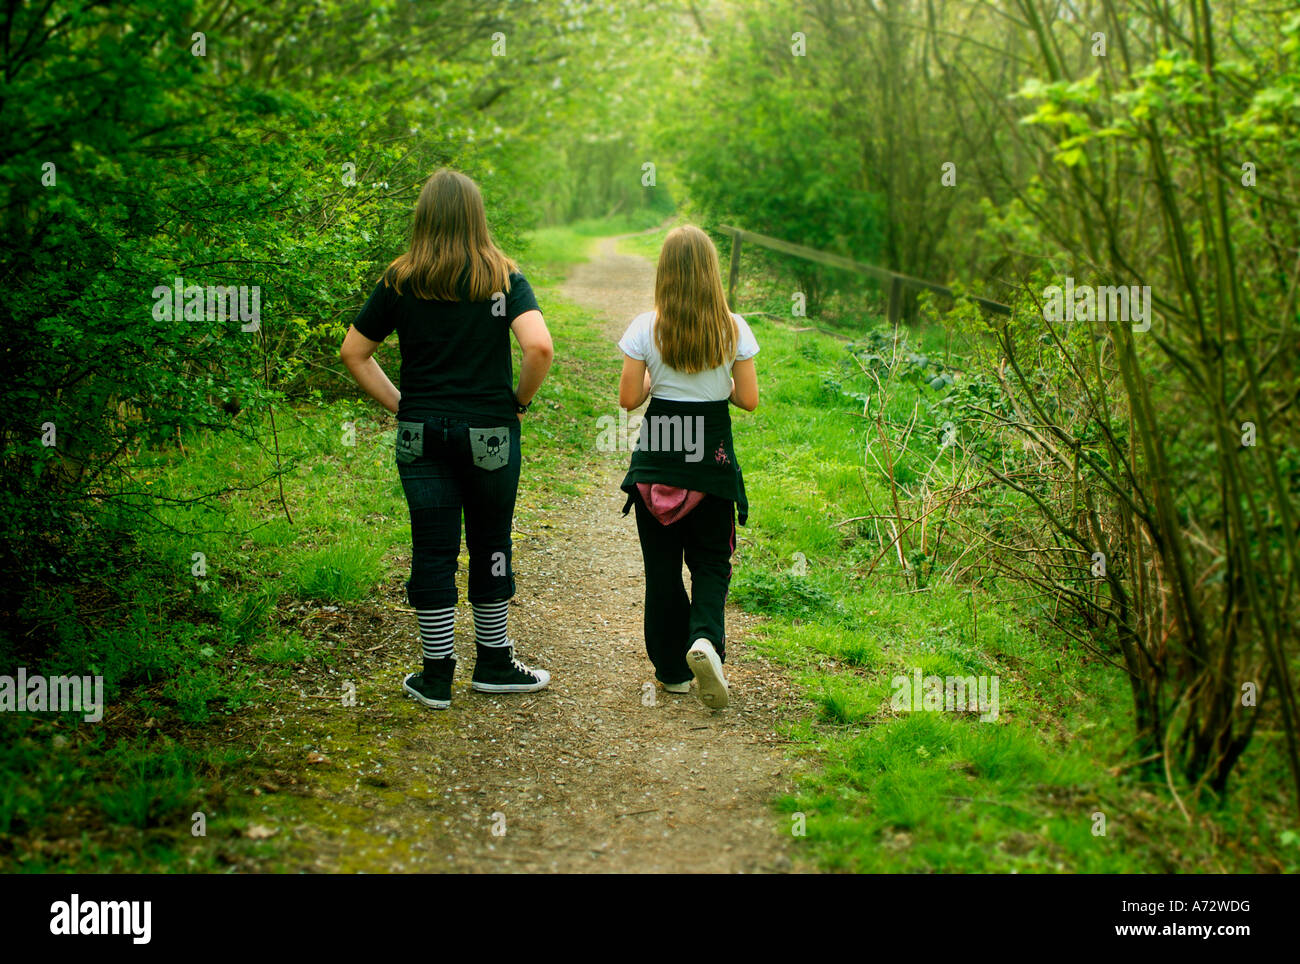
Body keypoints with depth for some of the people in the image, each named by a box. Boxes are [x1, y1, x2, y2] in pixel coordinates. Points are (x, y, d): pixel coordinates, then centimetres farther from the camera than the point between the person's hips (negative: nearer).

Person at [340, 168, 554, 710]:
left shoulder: (399, 282, 1)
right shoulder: (504, 278, -4)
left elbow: (353, 352, 5)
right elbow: (539, 346, -17)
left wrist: (397, 403, 9)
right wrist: (520, 400, -2)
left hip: (420, 432, 1)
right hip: (490, 435, -1)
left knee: (433, 552, 6)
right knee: (489, 547, 13)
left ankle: (437, 676, 12)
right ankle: (493, 665, 24)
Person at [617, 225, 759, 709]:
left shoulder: (646, 328, -8)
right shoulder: (733, 328, -5)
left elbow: (628, 398, -7)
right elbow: (749, 400, -3)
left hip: (656, 456, 0)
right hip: (712, 458, 0)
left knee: (662, 565, 11)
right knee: (711, 560, 12)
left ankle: (672, 669, 16)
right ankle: (705, 639, -14)